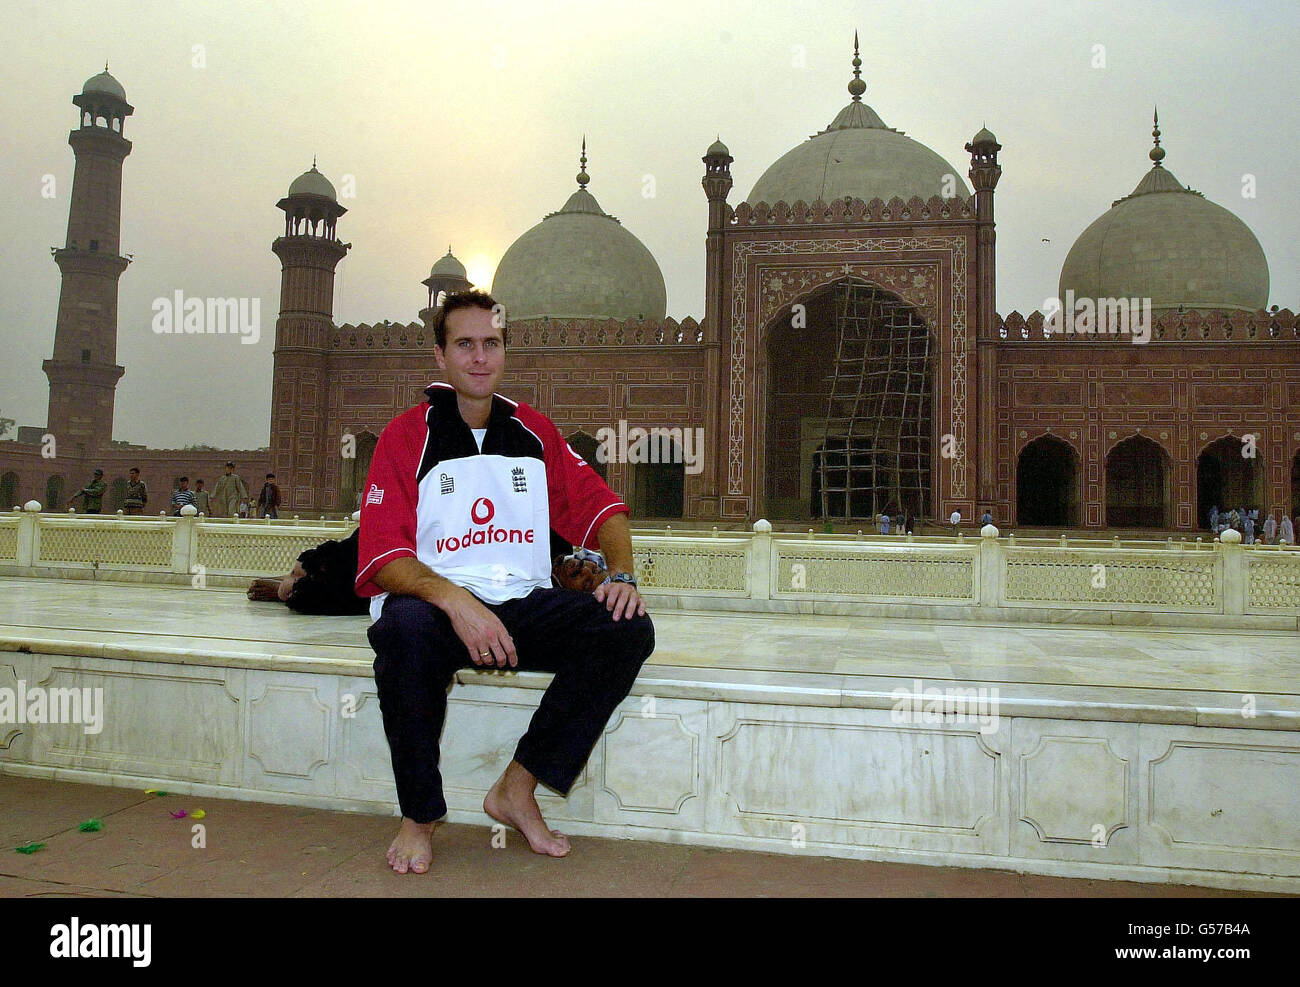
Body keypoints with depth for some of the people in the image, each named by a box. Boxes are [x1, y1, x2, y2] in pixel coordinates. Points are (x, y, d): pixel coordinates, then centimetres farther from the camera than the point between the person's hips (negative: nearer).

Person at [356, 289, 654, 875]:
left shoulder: (534, 431, 13)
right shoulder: (407, 436, 1)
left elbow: (598, 505, 12)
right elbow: (383, 555, -9)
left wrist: (621, 572, -10)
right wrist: (456, 601, -26)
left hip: (524, 604, 4)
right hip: (437, 601, -3)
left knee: (628, 630, -21)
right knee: (404, 630, -38)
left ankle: (518, 789, -8)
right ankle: (419, 817, -13)